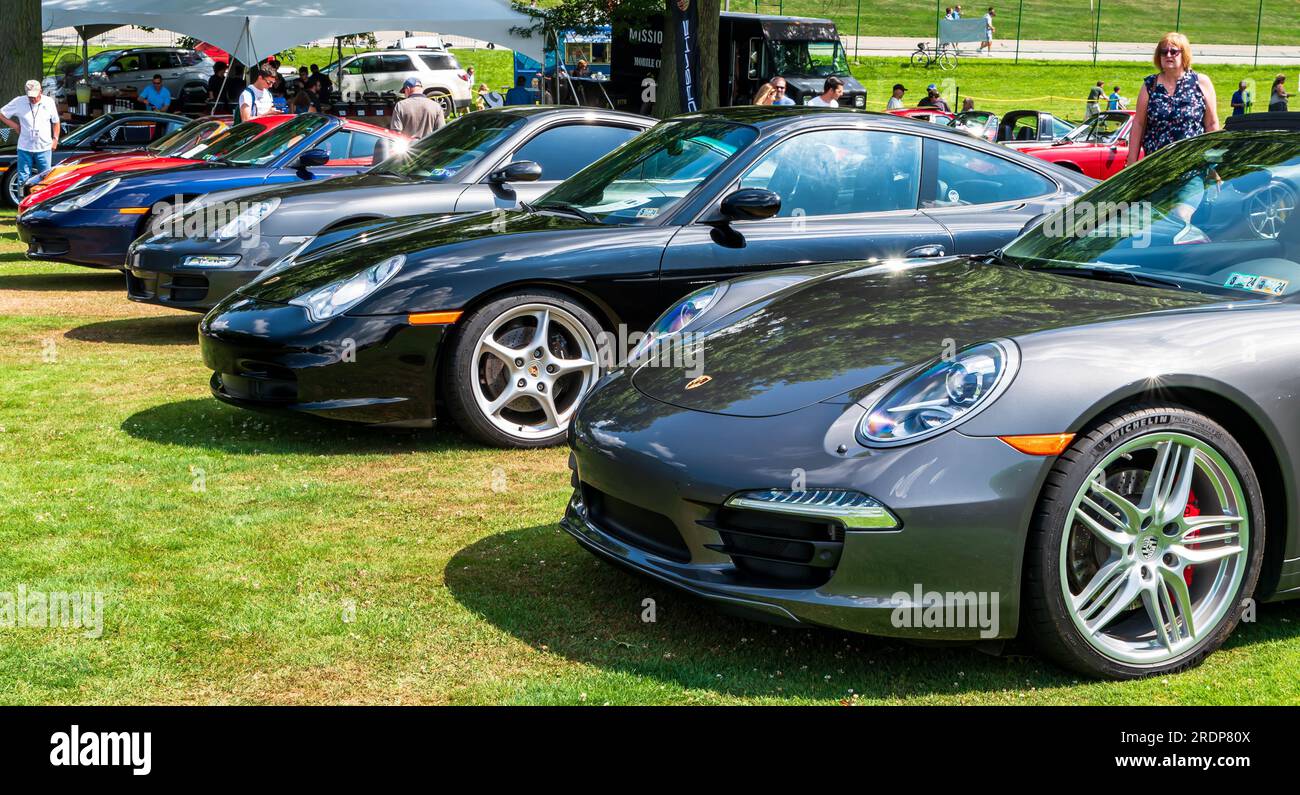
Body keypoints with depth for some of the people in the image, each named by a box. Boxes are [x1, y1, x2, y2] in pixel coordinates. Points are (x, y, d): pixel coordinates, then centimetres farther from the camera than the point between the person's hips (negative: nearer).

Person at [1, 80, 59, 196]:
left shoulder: (49, 102, 0)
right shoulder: (18, 102, -4)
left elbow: (55, 122, 11)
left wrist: (55, 138, 5)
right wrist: (14, 125, -4)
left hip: (44, 148, 0)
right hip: (24, 148, 0)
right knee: (23, 179, 5)